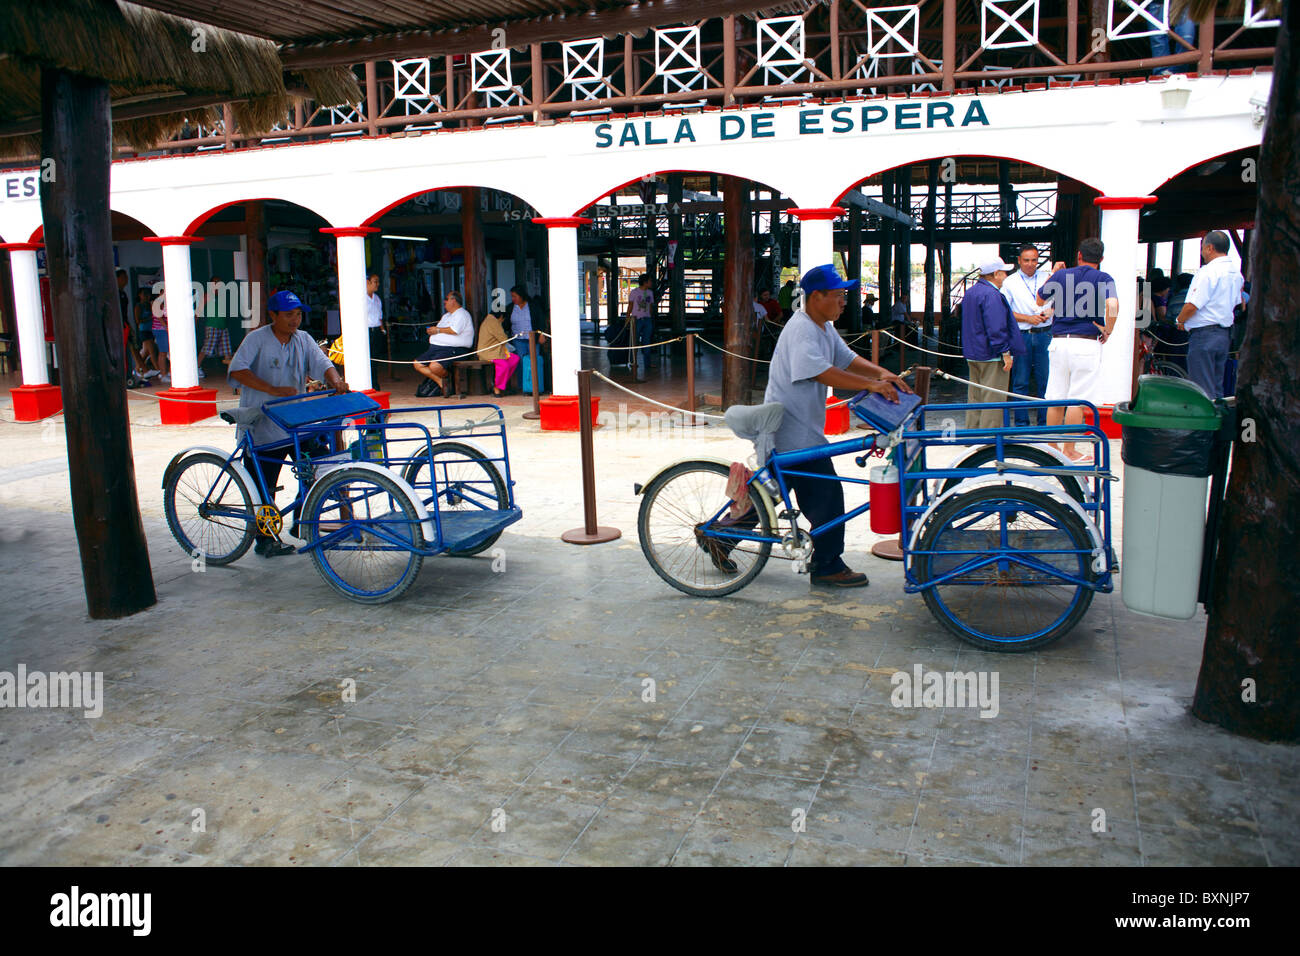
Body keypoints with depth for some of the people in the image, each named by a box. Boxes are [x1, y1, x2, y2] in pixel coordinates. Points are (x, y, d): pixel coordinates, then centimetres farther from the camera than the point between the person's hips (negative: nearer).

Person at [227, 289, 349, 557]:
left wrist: (336, 380, -30)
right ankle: (264, 539, 17)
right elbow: (237, 370, -21)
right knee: (264, 488, 2)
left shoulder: (303, 339, 5)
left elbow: (322, 363, -7)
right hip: (262, 425, -5)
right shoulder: (257, 339, -9)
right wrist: (273, 389, -31)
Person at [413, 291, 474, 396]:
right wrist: (431, 330, 5)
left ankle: (447, 379, 0)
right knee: (417, 364, -3)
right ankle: (441, 383, -8)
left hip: (453, 349, -10)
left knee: (434, 366, -34)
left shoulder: (461, 314, -5)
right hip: (435, 347, 10)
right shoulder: (446, 315, 28)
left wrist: (438, 330, -9)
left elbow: (454, 330, -20)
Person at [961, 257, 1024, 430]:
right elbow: (996, 328, -23)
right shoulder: (991, 295, -17)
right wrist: (1005, 352, -20)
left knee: (975, 397, 14)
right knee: (992, 399, -5)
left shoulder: (970, 292, 15)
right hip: (992, 357, -10)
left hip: (973, 355, 10)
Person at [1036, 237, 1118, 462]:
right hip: (1087, 344, -3)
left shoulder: (1061, 275, 7)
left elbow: (1040, 300, 20)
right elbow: (1112, 305, -20)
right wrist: (1108, 331, -6)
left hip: (1058, 342, 4)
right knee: (1077, 401, 0)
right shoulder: (1104, 279, -2)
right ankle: (1069, 451, 3)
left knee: (1055, 400, 10)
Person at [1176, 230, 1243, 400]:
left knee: (1202, 390, -6)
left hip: (1204, 335, -9)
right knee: (1217, 388, 14)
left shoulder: (1208, 272, -16)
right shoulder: (1236, 271, 13)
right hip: (1225, 334, 9)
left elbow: (1192, 306, -20)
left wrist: (1180, 320, -1)